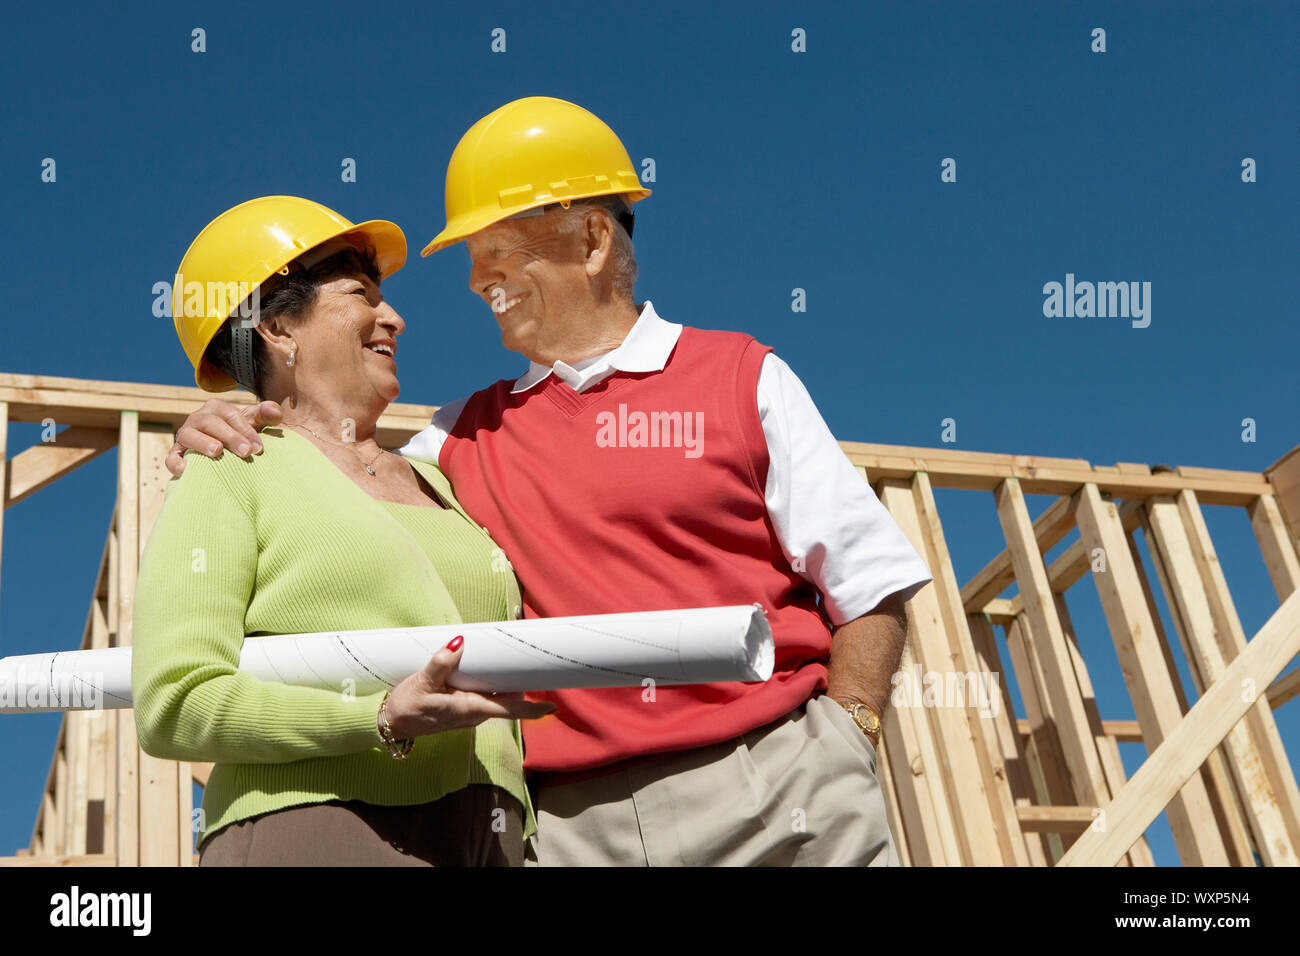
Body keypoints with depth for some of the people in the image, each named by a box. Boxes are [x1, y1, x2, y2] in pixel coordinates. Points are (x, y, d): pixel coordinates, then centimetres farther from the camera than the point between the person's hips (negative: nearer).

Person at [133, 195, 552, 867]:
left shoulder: (434, 485, 22)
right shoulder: (232, 474, 2)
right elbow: (172, 708, -9)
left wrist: (530, 844, 16)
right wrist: (386, 722, -18)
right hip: (313, 833, -5)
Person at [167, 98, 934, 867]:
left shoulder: (742, 377, 6)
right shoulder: (470, 432, 16)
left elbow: (872, 586, 4)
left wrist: (840, 747, -5)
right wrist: (228, 458, 1)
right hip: (571, 817, 3)